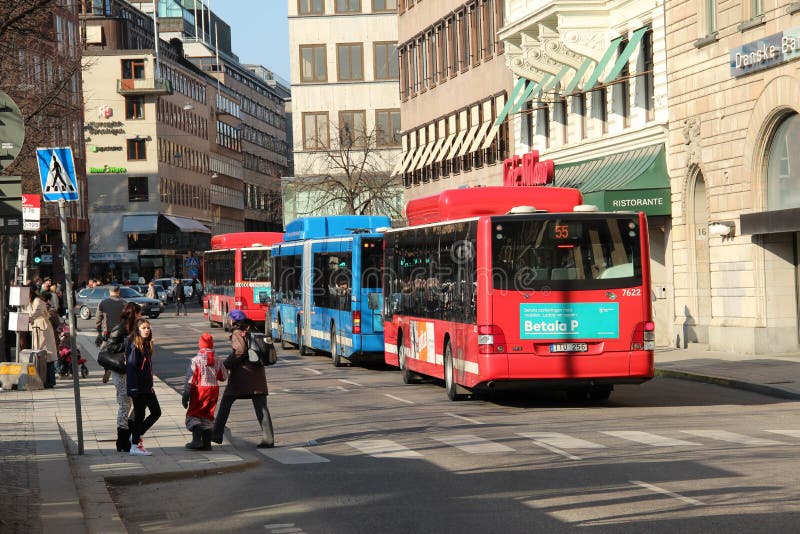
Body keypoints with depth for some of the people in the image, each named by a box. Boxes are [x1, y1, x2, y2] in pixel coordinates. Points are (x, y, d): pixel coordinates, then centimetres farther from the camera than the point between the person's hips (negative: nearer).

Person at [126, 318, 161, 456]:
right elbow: (131, 367, -18)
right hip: (138, 387, -9)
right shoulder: (134, 346, -14)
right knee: (139, 415, -2)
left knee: (156, 412, 10)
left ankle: (137, 435, 24)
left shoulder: (147, 345, 11)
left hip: (147, 386, 9)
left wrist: (150, 385, 15)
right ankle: (135, 446, 8)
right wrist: (133, 389, -21)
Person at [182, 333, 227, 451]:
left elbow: (190, 379, -12)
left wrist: (185, 395, -8)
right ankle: (206, 443, 9)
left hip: (200, 389, -5)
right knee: (208, 416, 13)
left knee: (193, 415, 4)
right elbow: (223, 377, 11)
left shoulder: (196, 360, -12)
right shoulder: (218, 360, 2)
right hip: (214, 389, 5)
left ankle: (197, 440, -13)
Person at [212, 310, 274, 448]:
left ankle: (217, 434, 11)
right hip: (257, 372, 5)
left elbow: (240, 351, -19)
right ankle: (268, 439, -5)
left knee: (225, 403, 9)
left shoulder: (237, 333, -5)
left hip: (241, 372, -5)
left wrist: (226, 365, -11)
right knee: (261, 407, 2)